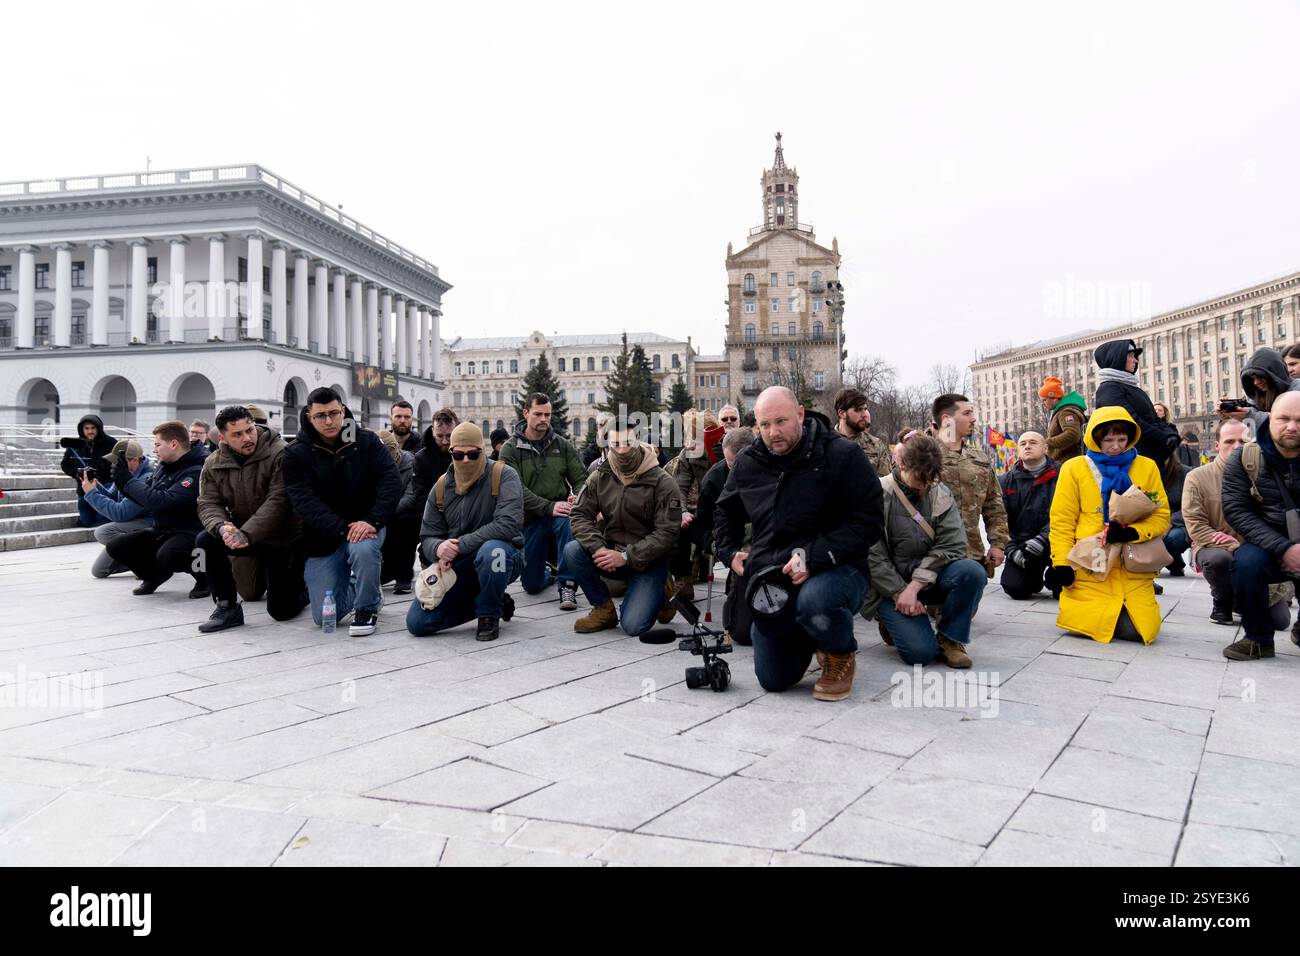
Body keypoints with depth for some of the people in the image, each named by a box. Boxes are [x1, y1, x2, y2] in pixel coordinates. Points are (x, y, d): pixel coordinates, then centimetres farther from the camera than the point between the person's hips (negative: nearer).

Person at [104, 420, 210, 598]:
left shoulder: (196, 471, -20)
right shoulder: (164, 466, 7)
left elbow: (162, 501, -28)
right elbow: (145, 497, 16)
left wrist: (128, 480, -17)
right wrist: (122, 478, 1)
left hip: (188, 532, -8)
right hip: (160, 531, 8)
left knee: (166, 555, -36)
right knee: (116, 547, -3)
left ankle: (203, 575, -6)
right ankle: (156, 574, 19)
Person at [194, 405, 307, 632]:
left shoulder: (279, 454, -18)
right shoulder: (213, 464, 0)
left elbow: (278, 501, -25)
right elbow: (208, 504, -5)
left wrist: (246, 534, -34)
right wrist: (221, 527, -28)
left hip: (283, 538, -5)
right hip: (242, 535, 5)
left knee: (281, 610, -7)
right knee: (206, 540, -24)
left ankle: (303, 587, 30)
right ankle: (227, 607, -9)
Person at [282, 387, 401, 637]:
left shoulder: (366, 441, -4)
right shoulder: (296, 453, -6)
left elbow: (391, 483, -12)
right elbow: (304, 502, -16)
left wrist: (372, 521, -28)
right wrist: (342, 530, -28)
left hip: (365, 526, -1)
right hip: (323, 538, 1)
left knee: (363, 549, -38)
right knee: (325, 617, -4)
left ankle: (367, 607, -10)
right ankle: (353, 584, 31)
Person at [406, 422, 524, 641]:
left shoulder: (504, 476, -12)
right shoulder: (441, 487, 5)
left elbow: (507, 524, -26)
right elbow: (428, 536, 5)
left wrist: (459, 546, -26)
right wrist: (438, 548, -22)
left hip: (501, 558, -5)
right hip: (457, 567, 5)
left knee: (492, 550, -41)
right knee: (417, 623, -7)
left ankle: (489, 614, -11)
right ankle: (496, 602, 10)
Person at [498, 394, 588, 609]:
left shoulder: (563, 445, 4)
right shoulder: (510, 449, -4)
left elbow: (581, 478, 1)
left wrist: (577, 498, -23)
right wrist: (549, 507, -27)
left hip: (559, 514, 0)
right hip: (529, 519, 0)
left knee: (568, 522, -38)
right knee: (532, 586, 3)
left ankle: (567, 584, -27)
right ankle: (549, 573, 41)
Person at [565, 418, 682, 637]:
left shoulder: (662, 482, -12)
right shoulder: (599, 478, 1)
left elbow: (667, 533, -16)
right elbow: (579, 514, -2)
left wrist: (626, 557, -22)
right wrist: (598, 548, -22)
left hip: (648, 561, -4)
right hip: (611, 553, 4)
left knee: (633, 626, -20)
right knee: (572, 551, -24)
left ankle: (659, 594, 15)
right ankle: (604, 609, -4)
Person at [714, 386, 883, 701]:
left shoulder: (841, 456, -11)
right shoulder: (748, 463, 6)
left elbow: (868, 521, -17)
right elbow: (725, 511, 25)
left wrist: (813, 557, -26)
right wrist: (729, 552, 10)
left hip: (835, 569, -5)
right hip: (771, 578, 5)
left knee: (815, 600, -41)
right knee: (774, 680, 4)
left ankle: (841, 655, -5)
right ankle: (811, 637, 38)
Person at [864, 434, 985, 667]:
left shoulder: (941, 494, 2)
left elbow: (952, 545, -9)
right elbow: (873, 556, -12)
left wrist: (915, 586, -19)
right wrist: (900, 593, -19)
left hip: (930, 577, 4)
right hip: (889, 586, -4)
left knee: (973, 571, -27)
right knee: (920, 651, -22)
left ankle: (949, 639, -6)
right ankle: (894, 623, 14)